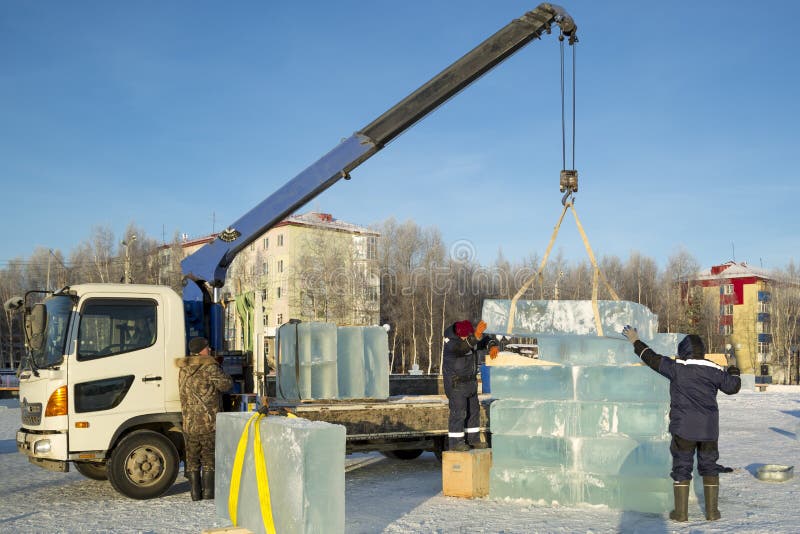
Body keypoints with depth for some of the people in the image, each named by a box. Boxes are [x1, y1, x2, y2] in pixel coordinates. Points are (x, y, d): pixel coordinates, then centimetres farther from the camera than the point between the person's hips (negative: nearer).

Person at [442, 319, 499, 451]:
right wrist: (476, 335, -57)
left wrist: (492, 347, -21)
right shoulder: (452, 342, -25)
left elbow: (487, 340, 3)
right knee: (458, 412, -6)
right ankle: (455, 443, 3)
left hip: (469, 380, 8)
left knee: (473, 410, 12)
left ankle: (473, 439, 21)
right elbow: (462, 347, -44)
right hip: (455, 382, -8)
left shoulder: (471, 336, -1)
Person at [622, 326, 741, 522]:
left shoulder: (677, 368, -8)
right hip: (709, 429, 3)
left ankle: (681, 512, 8)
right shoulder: (714, 370, 0)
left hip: (684, 429, -3)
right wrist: (733, 371, 33)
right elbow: (733, 386, 11)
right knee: (709, 466, 14)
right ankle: (712, 511, 15)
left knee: (682, 467, 5)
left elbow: (652, 358, -1)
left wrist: (636, 341, 13)